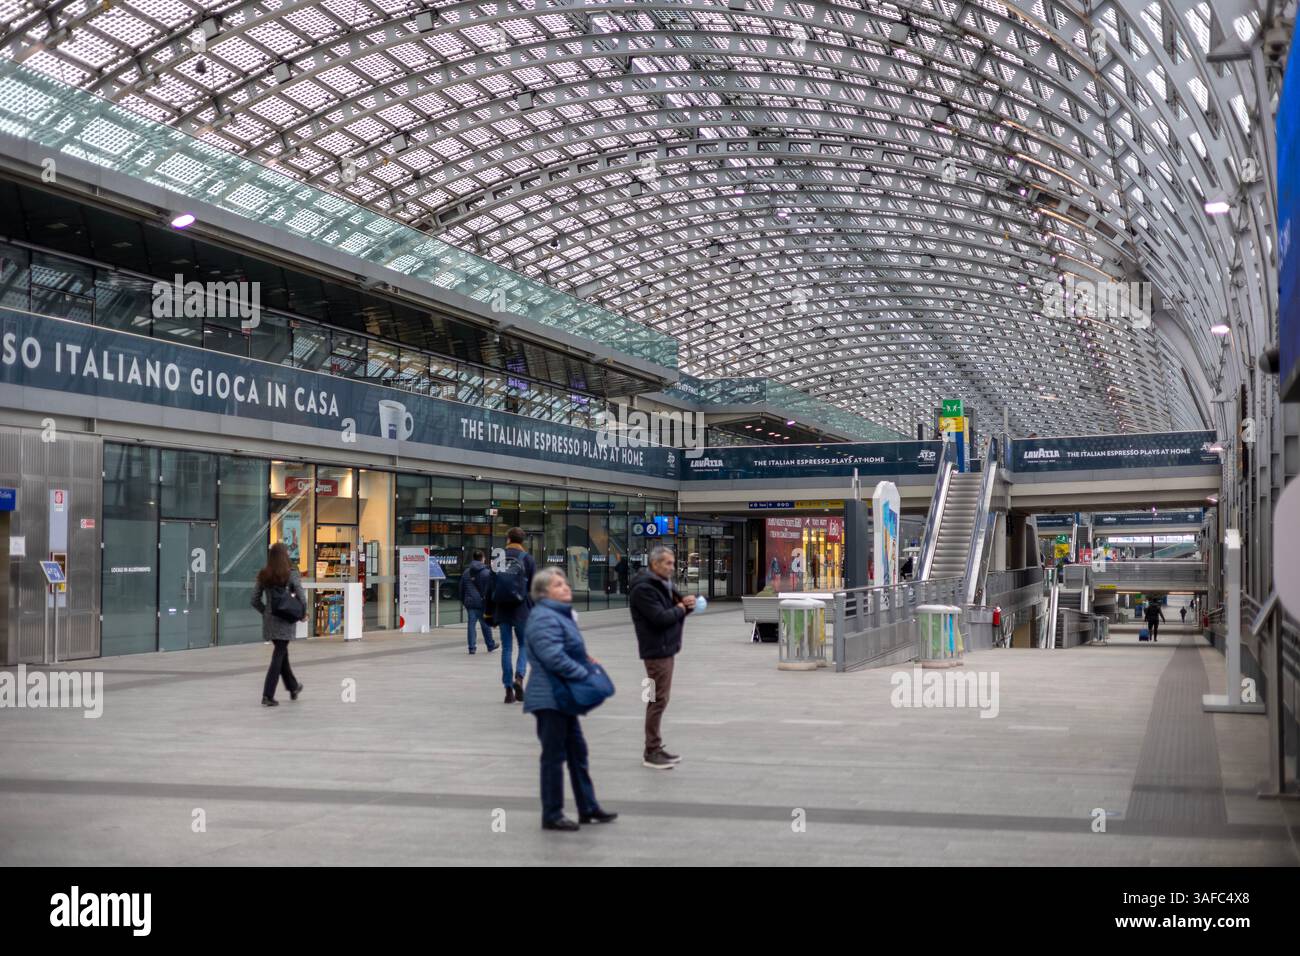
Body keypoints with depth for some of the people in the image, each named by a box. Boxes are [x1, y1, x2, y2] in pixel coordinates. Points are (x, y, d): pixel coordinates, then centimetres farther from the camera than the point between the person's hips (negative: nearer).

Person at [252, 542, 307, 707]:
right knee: (278, 656, -1)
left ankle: (293, 687, 36)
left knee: (282, 653, 21)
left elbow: (254, 600, 4)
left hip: (269, 620, 5)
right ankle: (268, 696, -6)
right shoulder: (291, 574, -10)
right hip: (286, 621, -5)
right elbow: (301, 597, -14)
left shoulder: (263, 575, 3)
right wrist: (303, 614, 2)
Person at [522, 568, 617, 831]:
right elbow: (554, 658, -27)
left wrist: (585, 658, 7)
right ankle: (552, 816, 7)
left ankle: (588, 809, 24)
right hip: (550, 698, -10)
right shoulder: (544, 618, -19)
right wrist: (585, 673, -19)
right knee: (554, 756, -2)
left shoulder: (560, 614, 14)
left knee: (577, 752, 15)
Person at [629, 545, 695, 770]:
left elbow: (678, 605, 20)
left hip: (666, 648, 10)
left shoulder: (663, 584, 15)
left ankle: (655, 748, 22)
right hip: (656, 650, -10)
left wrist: (687, 602, -3)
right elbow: (660, 618, -24)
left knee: (660, 699, 15)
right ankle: (651, 753, -3)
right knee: (658, 700, -8)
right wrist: (680, 609, -8)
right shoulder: (644, 588, -16)